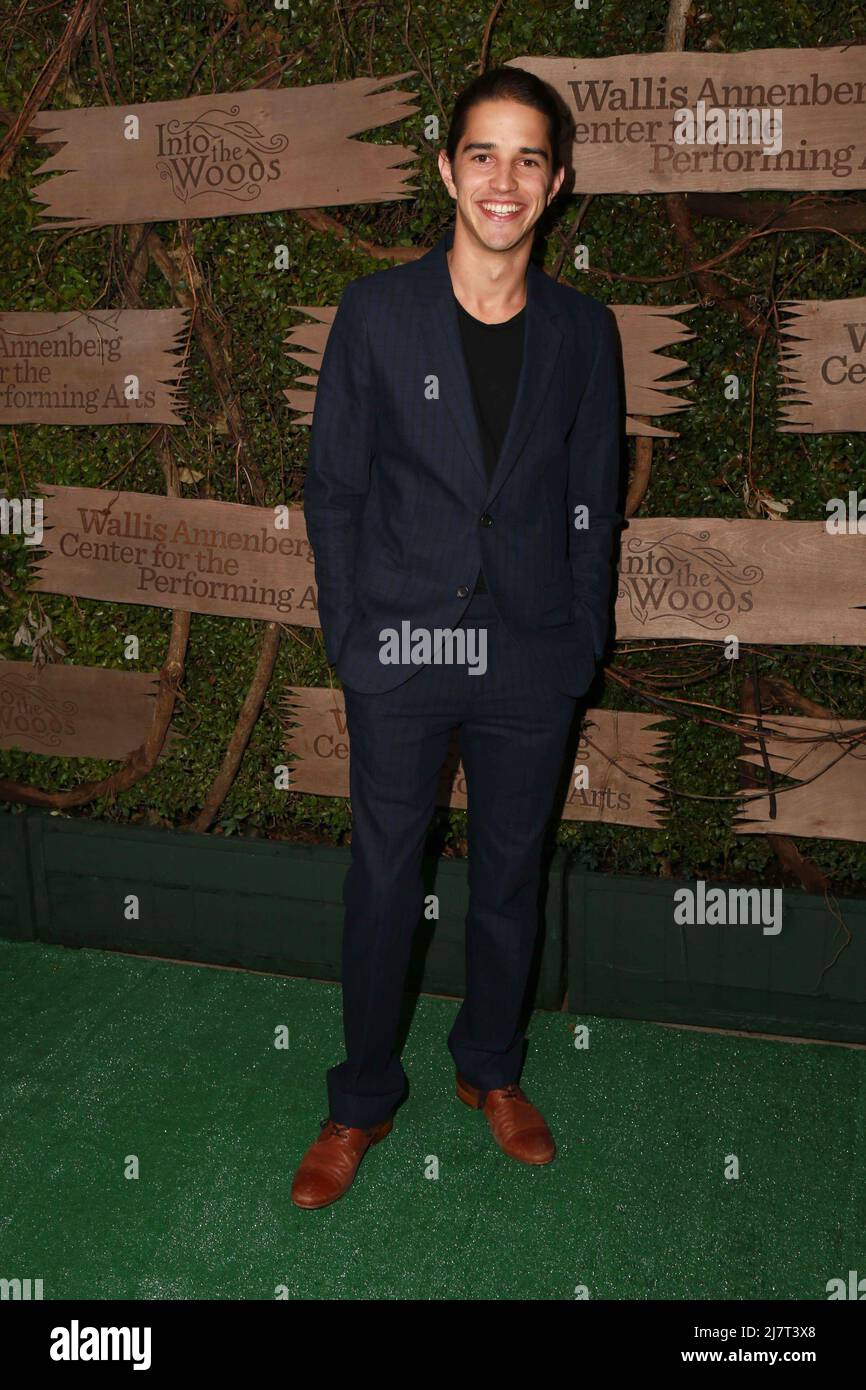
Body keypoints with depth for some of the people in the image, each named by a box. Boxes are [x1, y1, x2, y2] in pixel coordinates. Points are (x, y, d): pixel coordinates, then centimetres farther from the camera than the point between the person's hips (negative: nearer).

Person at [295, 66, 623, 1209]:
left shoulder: (583, 331, 2)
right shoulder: (377, 313, -3)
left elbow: (593, 503, 7)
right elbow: (332, 486, 0)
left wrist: (581, 646, 3)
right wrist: (348, 637, -3)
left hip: (530, 663, 2)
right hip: (401, 654, -1)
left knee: (511, 876, 15)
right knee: (382, 883, 8)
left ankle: (493, 1067, 38)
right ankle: (363, 1100, 28)